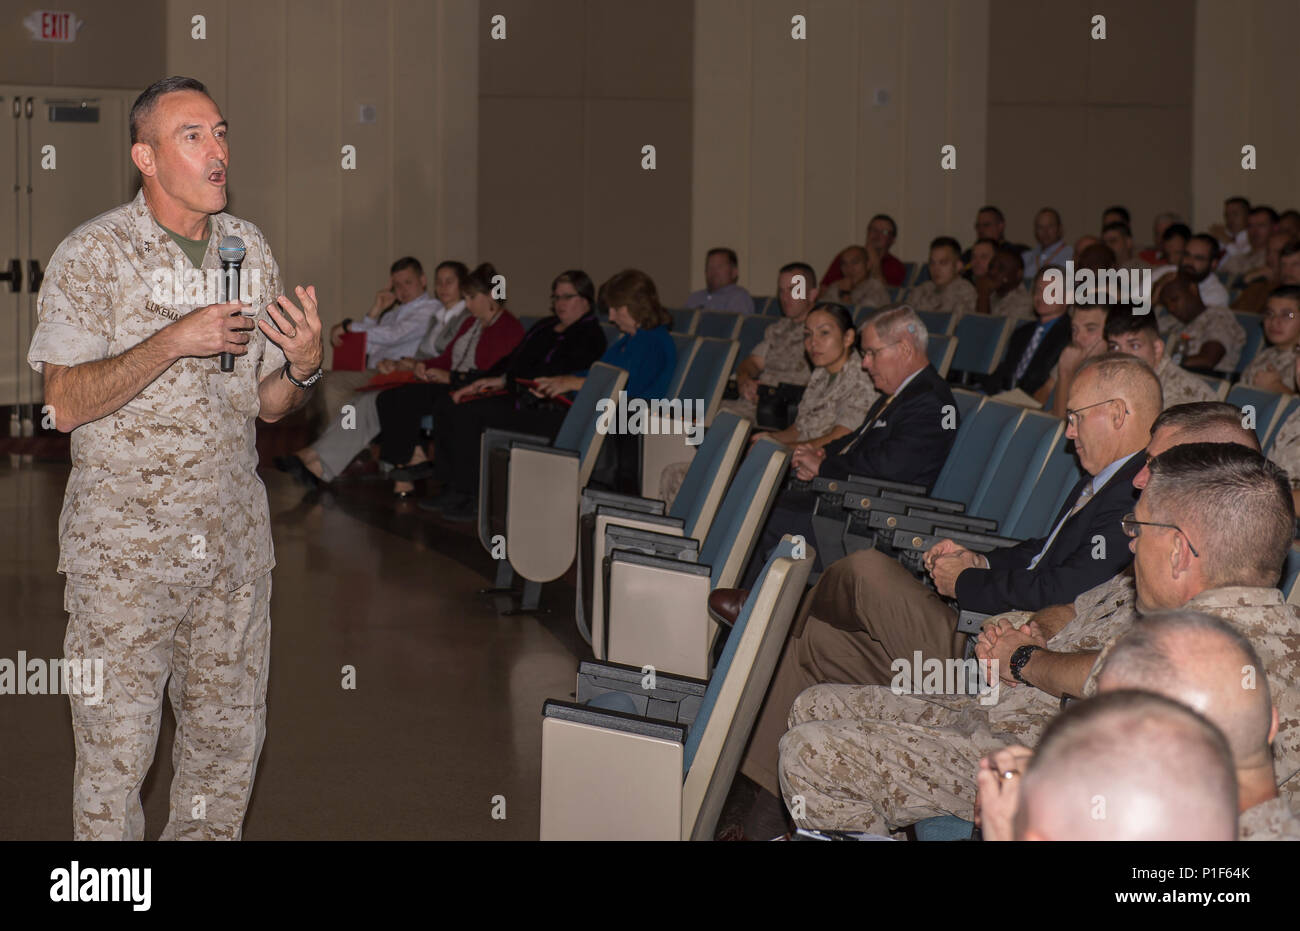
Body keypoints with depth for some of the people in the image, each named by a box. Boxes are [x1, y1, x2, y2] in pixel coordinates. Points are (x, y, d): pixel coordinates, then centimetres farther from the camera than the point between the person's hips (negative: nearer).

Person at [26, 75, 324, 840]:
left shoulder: (250, 249, 8)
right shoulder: (93, 254, -8)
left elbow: (266, 404, 12)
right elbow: (65, 404, -15)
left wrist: (305, 368, -10)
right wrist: (174, 342, -23)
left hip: (234, 538, 5)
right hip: (124, 543, -4)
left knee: (231, 735, 11)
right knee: (116, 745, 1)